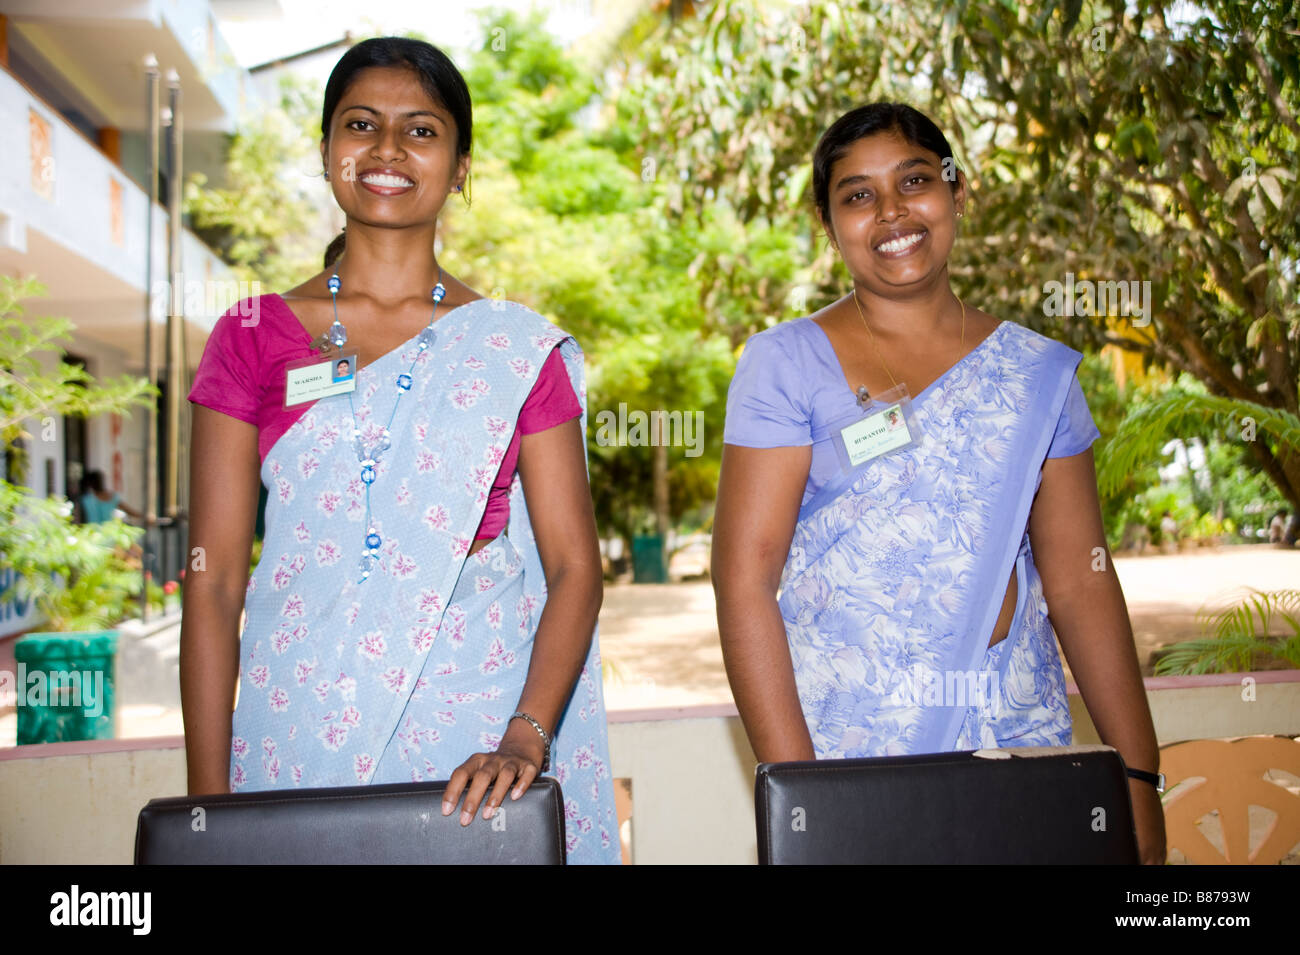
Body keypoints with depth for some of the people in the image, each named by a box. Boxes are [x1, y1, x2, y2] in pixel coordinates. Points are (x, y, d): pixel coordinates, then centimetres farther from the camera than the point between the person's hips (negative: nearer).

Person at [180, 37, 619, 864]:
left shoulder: (518, 351, 2)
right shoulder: (253, 339, 4)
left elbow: (575, 568, -2)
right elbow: (214, 583, 1)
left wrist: (527, 737, -17)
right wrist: (207, 799, -4)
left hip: (474, 750, 0)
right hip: (298, 741, 1)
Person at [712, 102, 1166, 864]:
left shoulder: (1037, 372, 7)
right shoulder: (785, 366, -3)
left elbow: (1080, 583, 6)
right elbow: (744, 582, -8)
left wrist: (1139, 776, 2)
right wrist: (794, 787, -14)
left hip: (1019, 736, 3)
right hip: (844, 742, -2)